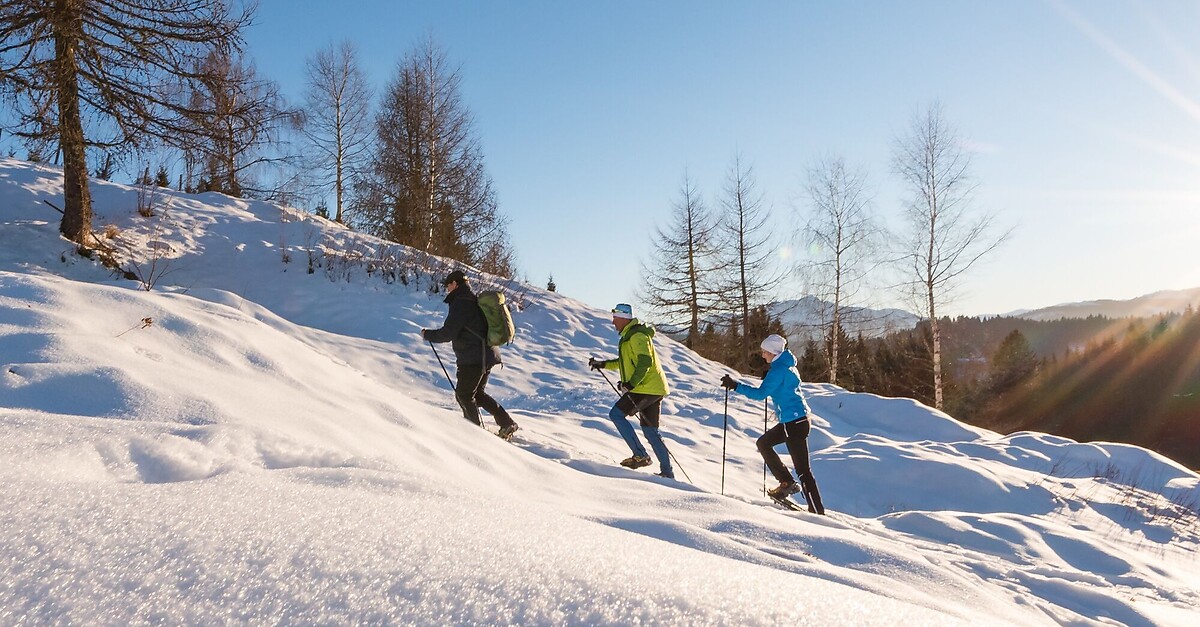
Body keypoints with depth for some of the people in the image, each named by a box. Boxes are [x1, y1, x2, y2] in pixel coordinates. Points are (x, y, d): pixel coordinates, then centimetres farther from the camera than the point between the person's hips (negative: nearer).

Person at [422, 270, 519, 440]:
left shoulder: (461, 303, -14)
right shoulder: (474, 300, 17)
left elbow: (447, 333, -18)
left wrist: (427, 334, -3)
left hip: (473, 358, -10)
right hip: (485, 355, 10)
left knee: (463, 395, 3)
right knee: (477, 394, 19)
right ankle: (507, 423, 15)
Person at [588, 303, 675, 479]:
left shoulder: (637, 336, -13)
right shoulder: (629, 336, 20)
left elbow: (645, 362, -24)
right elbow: (625, 362, 31)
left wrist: (631, 384, -30)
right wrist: (602, 364, 24)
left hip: (646, 388, -10)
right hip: (653, 388, 10)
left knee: (616, 414, -8)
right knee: (650, 430, 11)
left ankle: (640, 455, -8)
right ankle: (667, 472, 11)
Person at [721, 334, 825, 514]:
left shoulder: (778, 369, -15)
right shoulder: (788, 365, 14)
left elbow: (761, 393, -20)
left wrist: (735, 386, -18)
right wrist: (768, 378, 22)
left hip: (794, 423, -10)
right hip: (796, 419, 10)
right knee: (763, 443, 18)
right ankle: (787, 482, 14)